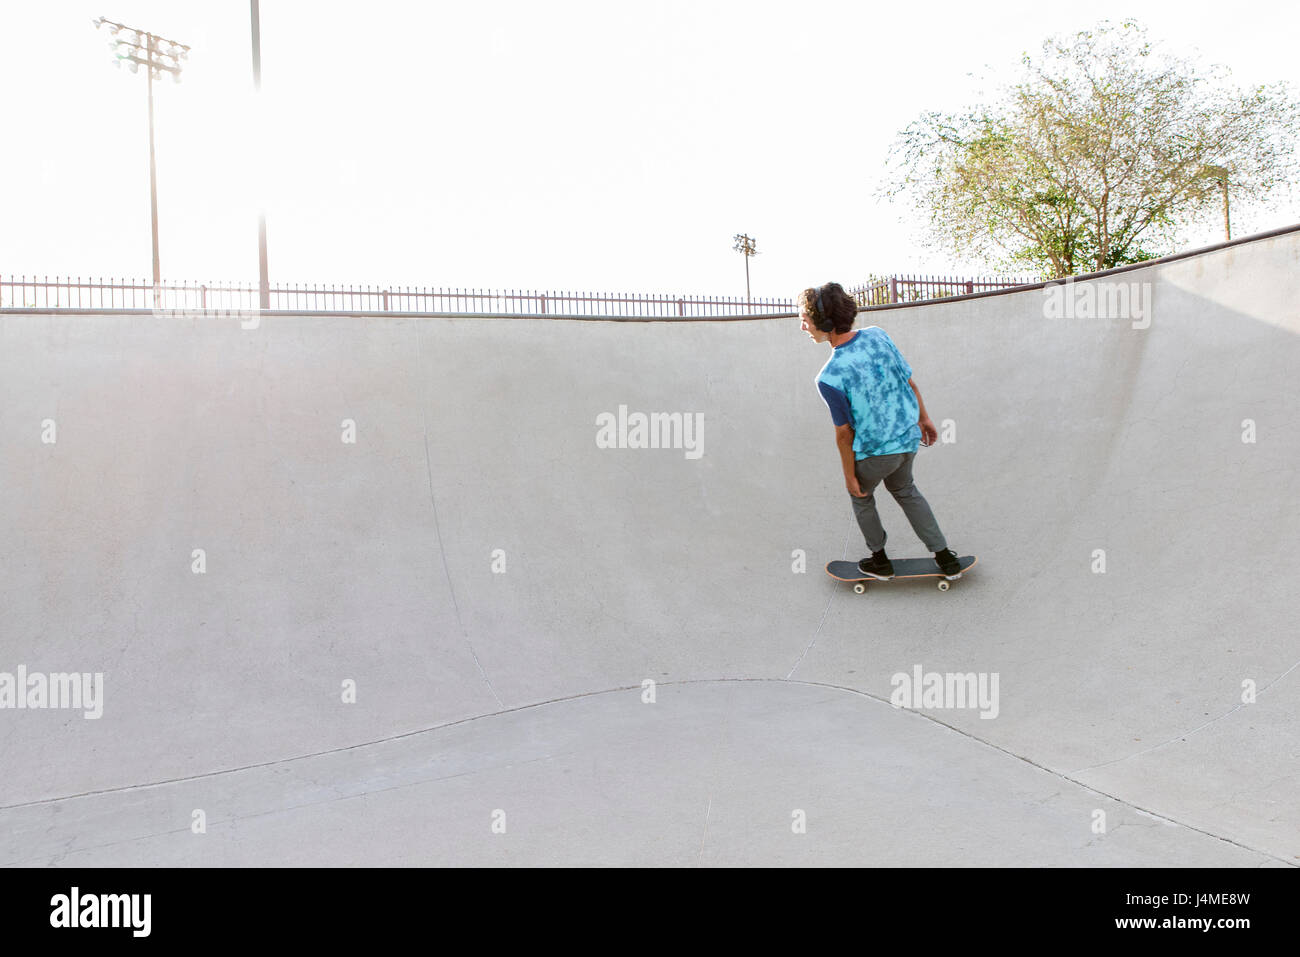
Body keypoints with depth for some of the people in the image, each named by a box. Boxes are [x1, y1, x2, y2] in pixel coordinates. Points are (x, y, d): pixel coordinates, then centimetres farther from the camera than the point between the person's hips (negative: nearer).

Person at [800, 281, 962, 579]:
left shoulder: (829, 378, -29)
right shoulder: (877, 335, -12)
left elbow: (844, 433, -18)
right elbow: (909, 382, 0)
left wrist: (849, 475, -4)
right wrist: (924, 418, 16)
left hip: (874, 451, -5)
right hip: (909, 437, 6)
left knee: (861, 496, 25)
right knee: (904, 490, 30)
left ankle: (880, 560, 41)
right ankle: (945, 558, 36)